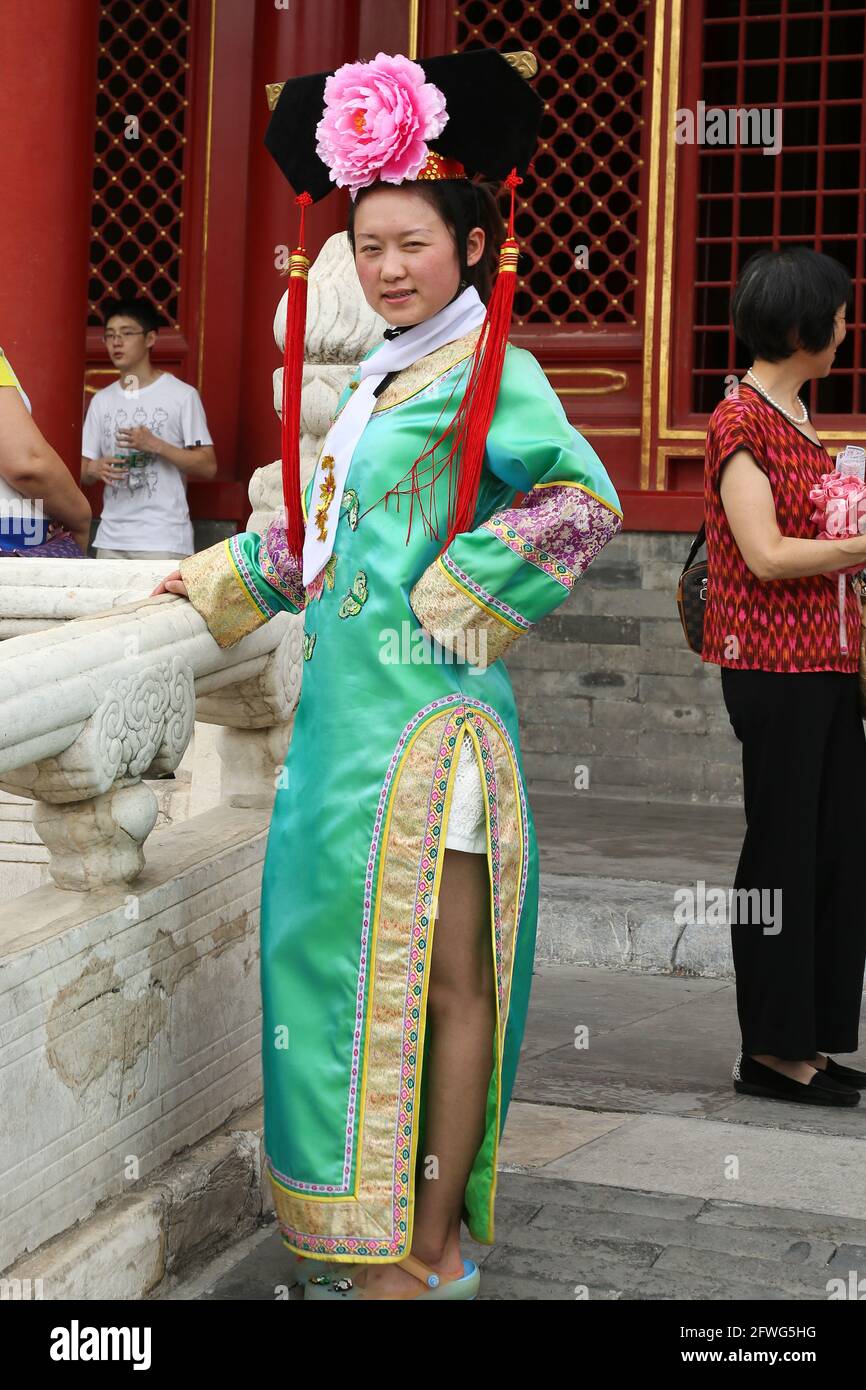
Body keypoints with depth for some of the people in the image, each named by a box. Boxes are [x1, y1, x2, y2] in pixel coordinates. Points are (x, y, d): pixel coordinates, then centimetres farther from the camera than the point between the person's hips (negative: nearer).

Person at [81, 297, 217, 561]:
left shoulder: (182, 395, -2)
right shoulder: (102, 400, 13)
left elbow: (207, 466, -4)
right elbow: (84, 470, 16)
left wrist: (155, 445, -17)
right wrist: (95, 469, -8)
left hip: (164, 539, -5)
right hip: (111, 539, 6)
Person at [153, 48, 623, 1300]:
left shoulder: (489, 371, -9)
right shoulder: (381, 376, 17)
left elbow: (582, 504, -24)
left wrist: (457, 606, -18)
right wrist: (222, 579, 30)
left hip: (425, 716, -8)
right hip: (345, 711, 8)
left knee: (439, 981, -1)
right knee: (362, 964, 12)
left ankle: (427, 1252, 9)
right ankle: (384, 1229, 24)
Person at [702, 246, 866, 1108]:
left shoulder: (795, 415, 17)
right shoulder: (740, 420, -11)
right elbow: (767, 555, -18)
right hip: (774, 664, -9)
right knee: (784, 851, -2)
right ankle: (772, 1049, 8)